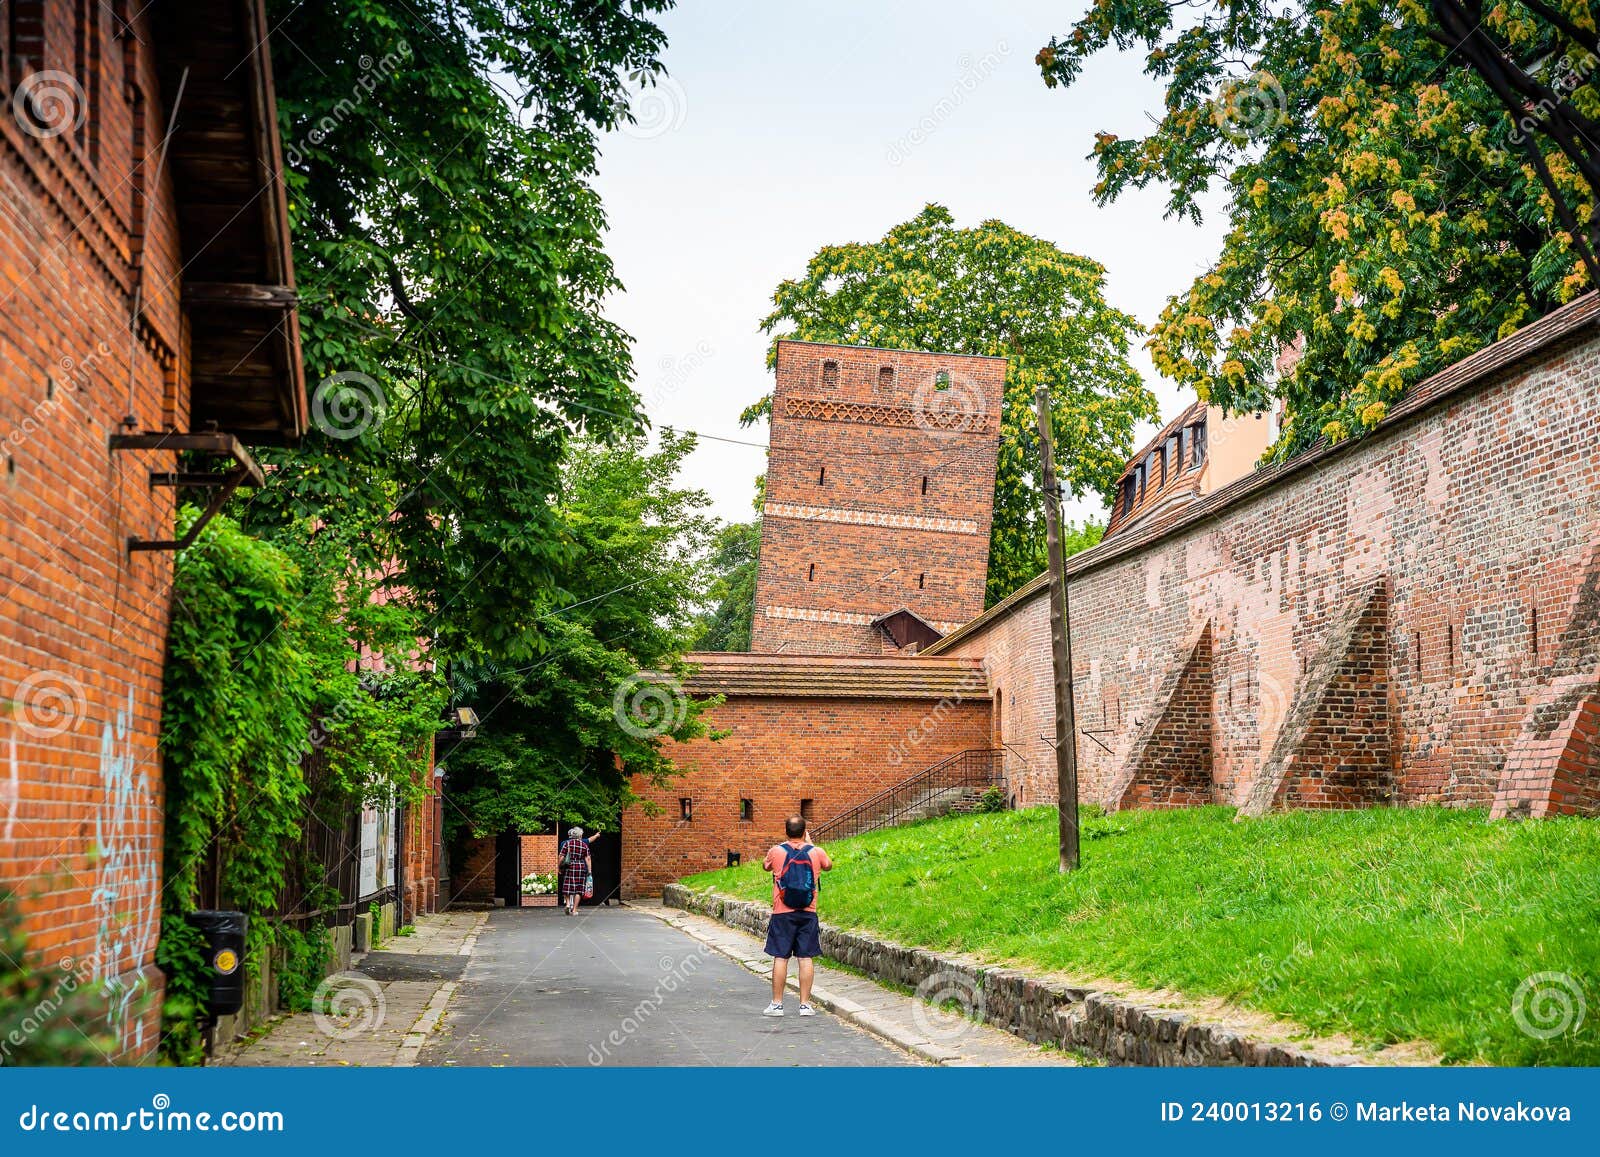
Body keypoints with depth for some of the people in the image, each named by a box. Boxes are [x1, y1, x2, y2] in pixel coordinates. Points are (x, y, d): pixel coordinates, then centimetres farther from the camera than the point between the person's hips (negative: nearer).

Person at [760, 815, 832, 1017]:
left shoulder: (777, 851, -5)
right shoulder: (816, 852, -2)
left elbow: (765, 866, 17)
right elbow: (829, 866, 21)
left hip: (782, 914, -1)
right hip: (808, 913, 1)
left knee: (780, 958, 3)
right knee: (806, 958, 3)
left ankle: (777, 1004, 6)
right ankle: (805, 1004, 5)